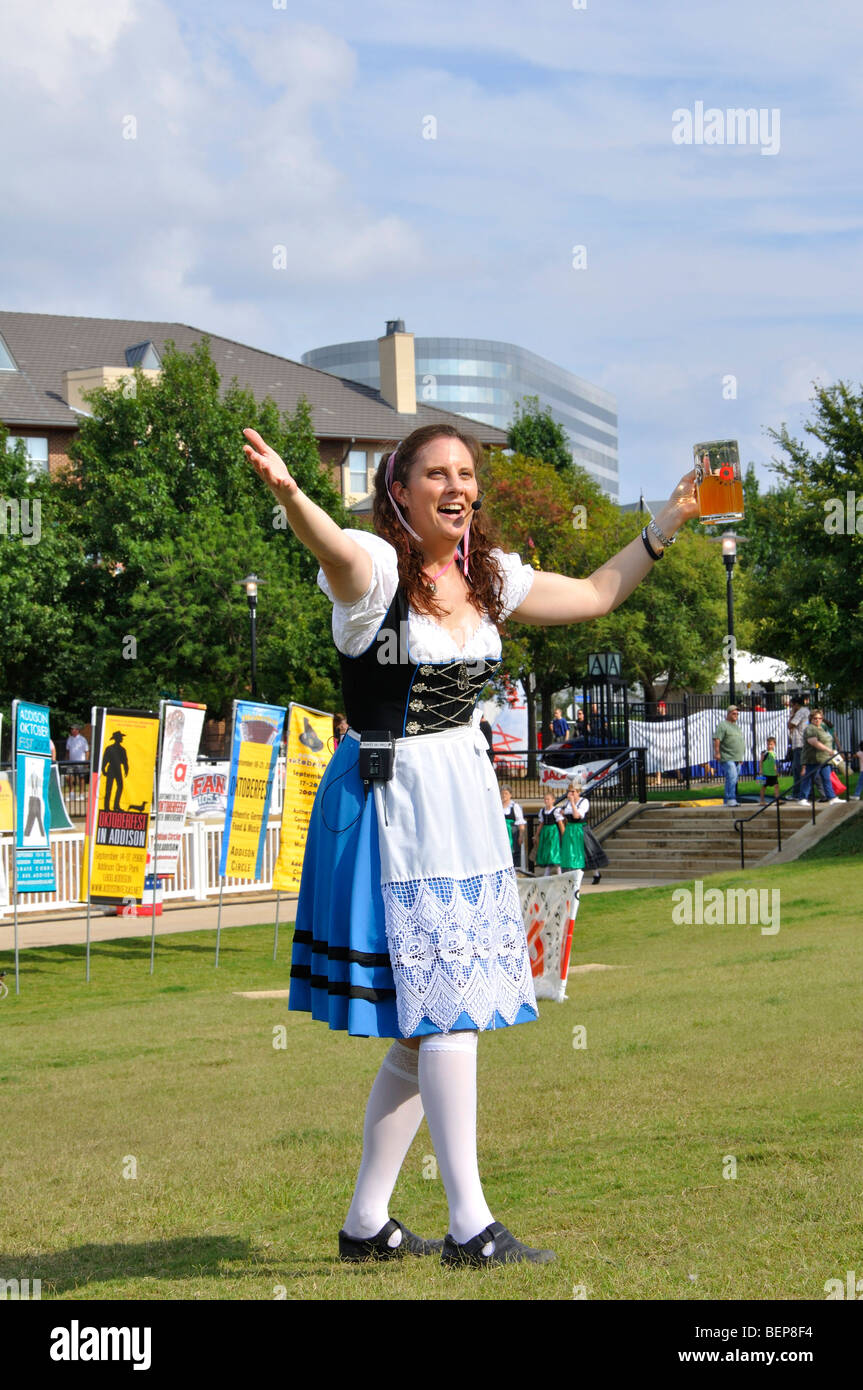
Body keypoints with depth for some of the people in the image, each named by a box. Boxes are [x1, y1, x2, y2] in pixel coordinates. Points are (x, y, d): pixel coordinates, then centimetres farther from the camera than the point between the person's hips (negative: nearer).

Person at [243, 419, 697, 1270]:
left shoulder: (487, 577, 9)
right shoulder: (376, 567, -12)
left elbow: (593, 595, 22)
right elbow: (332, 546, -36)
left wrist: (666, 525, 20)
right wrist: (288, 494, -57)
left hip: (464, 794, 8)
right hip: (392, 799, -8)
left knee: (428, 1024, 10)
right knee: (446, 1011, -12)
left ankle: (367, 1222, 21)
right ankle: (469, 1225, -6)